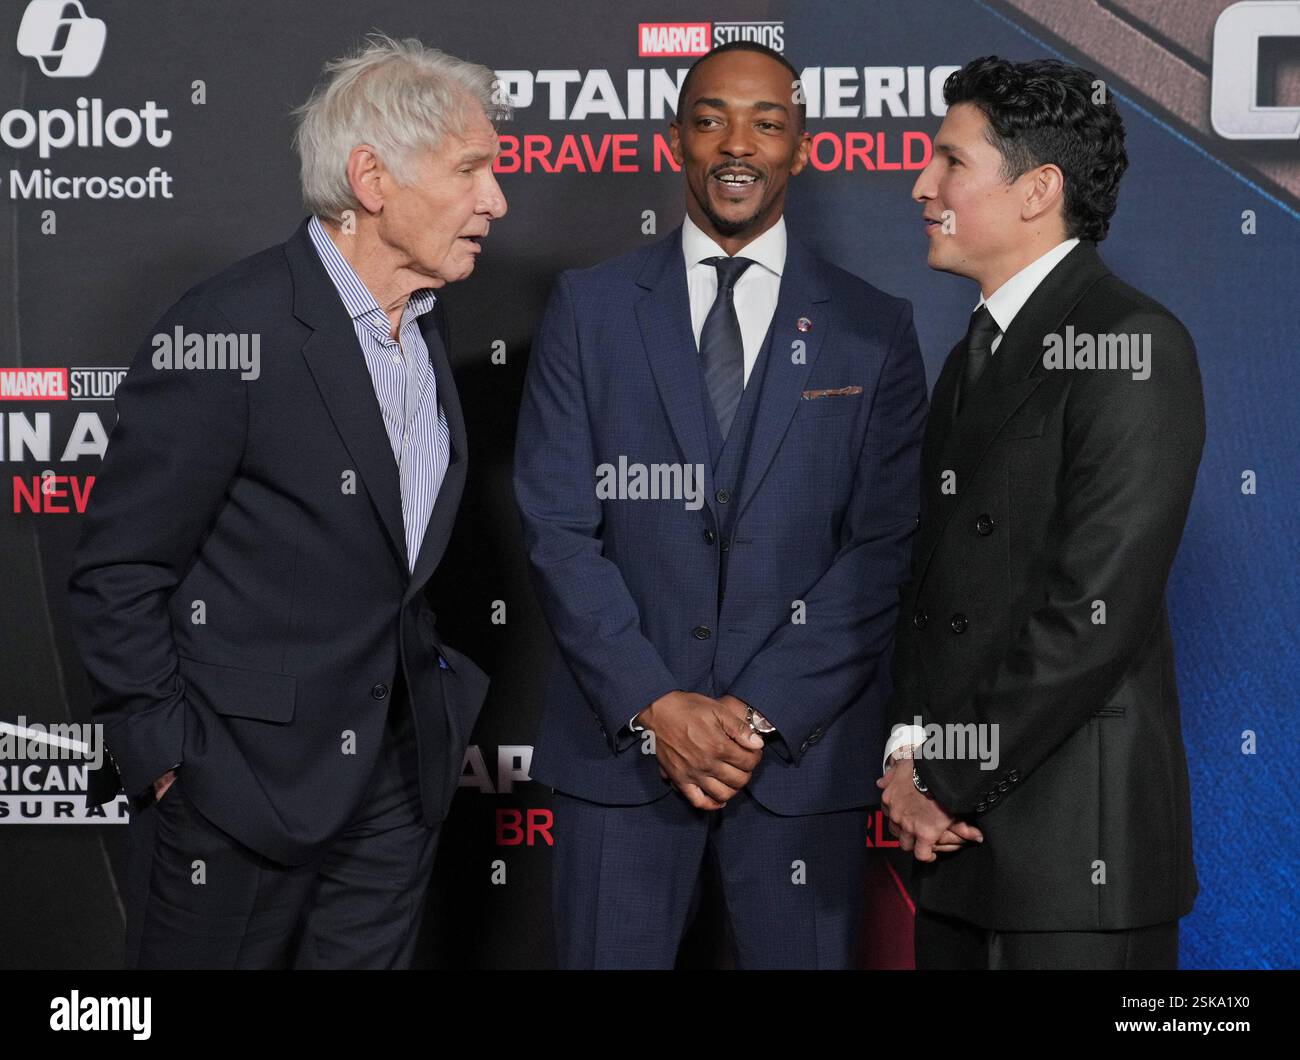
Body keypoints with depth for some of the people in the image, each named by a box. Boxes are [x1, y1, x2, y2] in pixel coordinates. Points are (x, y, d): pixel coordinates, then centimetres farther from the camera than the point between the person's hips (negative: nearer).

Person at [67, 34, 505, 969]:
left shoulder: (428, 326, 7)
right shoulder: (226, 332, -18)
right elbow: (118, 574, -14)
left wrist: (443, 686, 11)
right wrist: (169, 763, -13)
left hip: (399, 782, 7)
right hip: (241, 786, -6)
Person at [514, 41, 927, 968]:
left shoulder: (874, 329, 4)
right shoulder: (589, 309, 5)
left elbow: (886, 546, -2)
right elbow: (557, 527, -1)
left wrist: (764, 711, -11)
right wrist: (655, 706, -11)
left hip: (804, 745, 0)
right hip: (619, 742, 0)